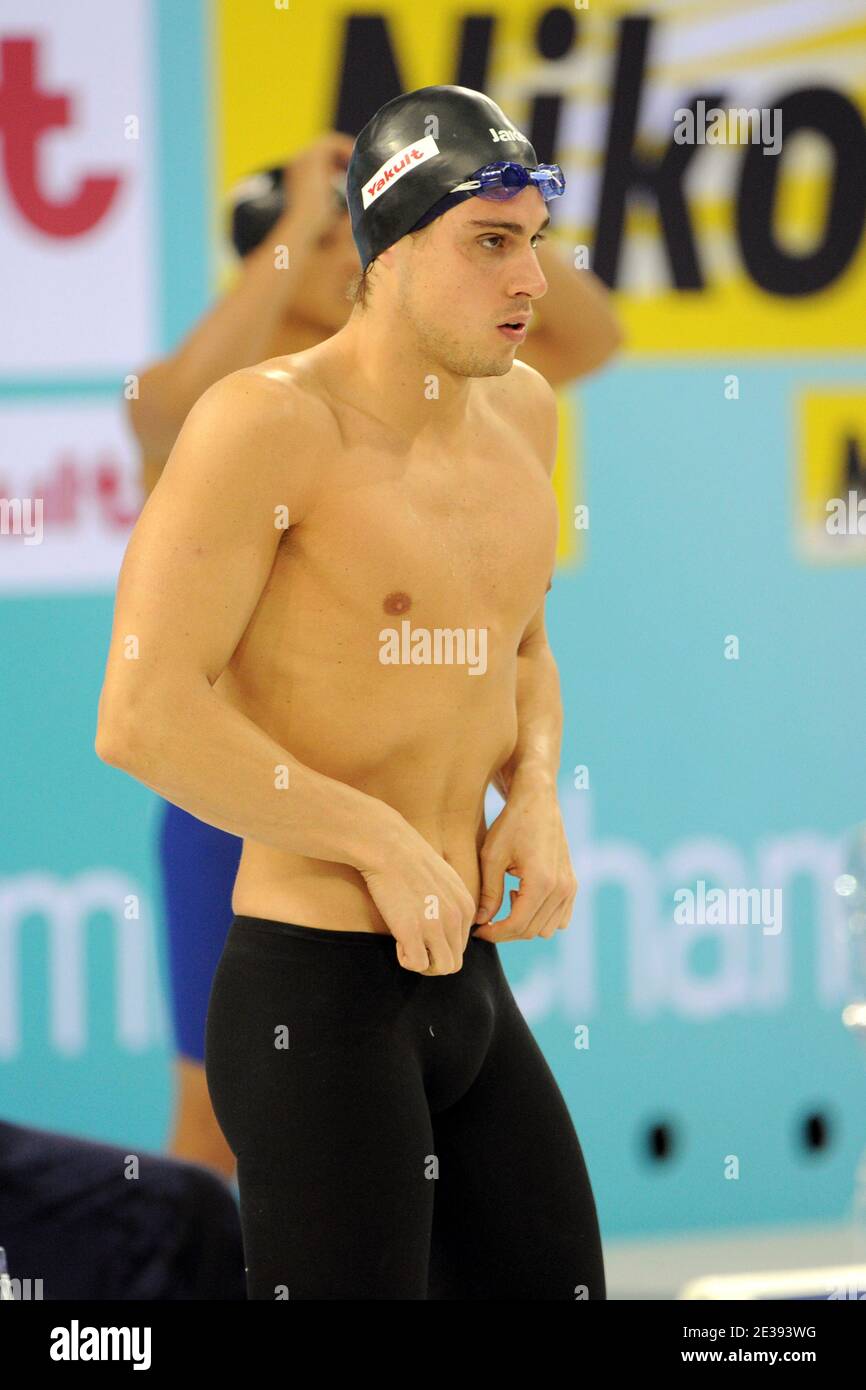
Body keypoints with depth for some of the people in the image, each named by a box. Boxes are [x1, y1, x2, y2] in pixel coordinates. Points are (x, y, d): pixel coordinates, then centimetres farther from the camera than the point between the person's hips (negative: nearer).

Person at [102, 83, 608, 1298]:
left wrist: (537, 800, 4)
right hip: (316, 998, -8)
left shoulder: (521, 411, 10)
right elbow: (142, 717, -20)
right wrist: (385, 843, -17)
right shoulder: (266, 422, -15)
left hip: (469, 987, 8)